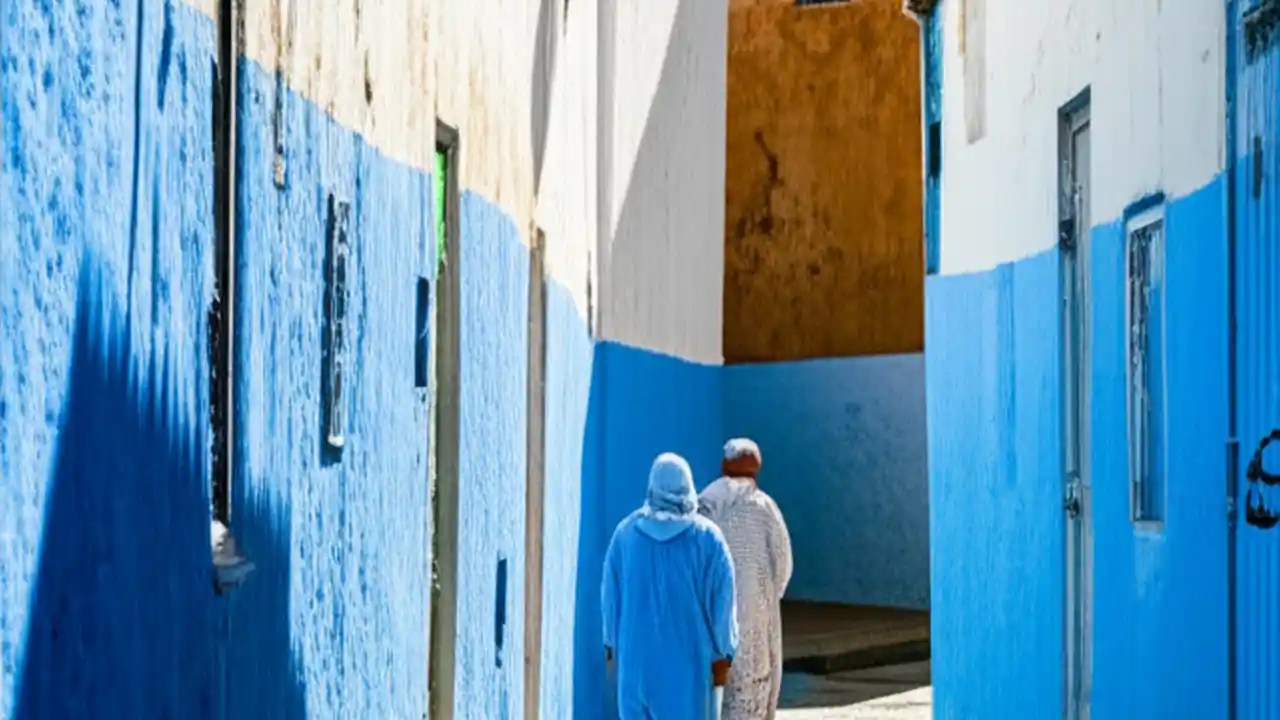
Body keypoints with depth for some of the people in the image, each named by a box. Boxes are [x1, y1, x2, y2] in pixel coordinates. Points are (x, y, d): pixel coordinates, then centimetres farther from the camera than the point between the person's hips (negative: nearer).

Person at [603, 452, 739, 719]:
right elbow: (721, 600, -8)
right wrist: (722, 655, 0)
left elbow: (610, 594, 3)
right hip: (690, 655, -2)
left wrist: (614, 644, 13)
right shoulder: (707, 536, -9)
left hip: (638, 652, 2)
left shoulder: (625, 533, -3)